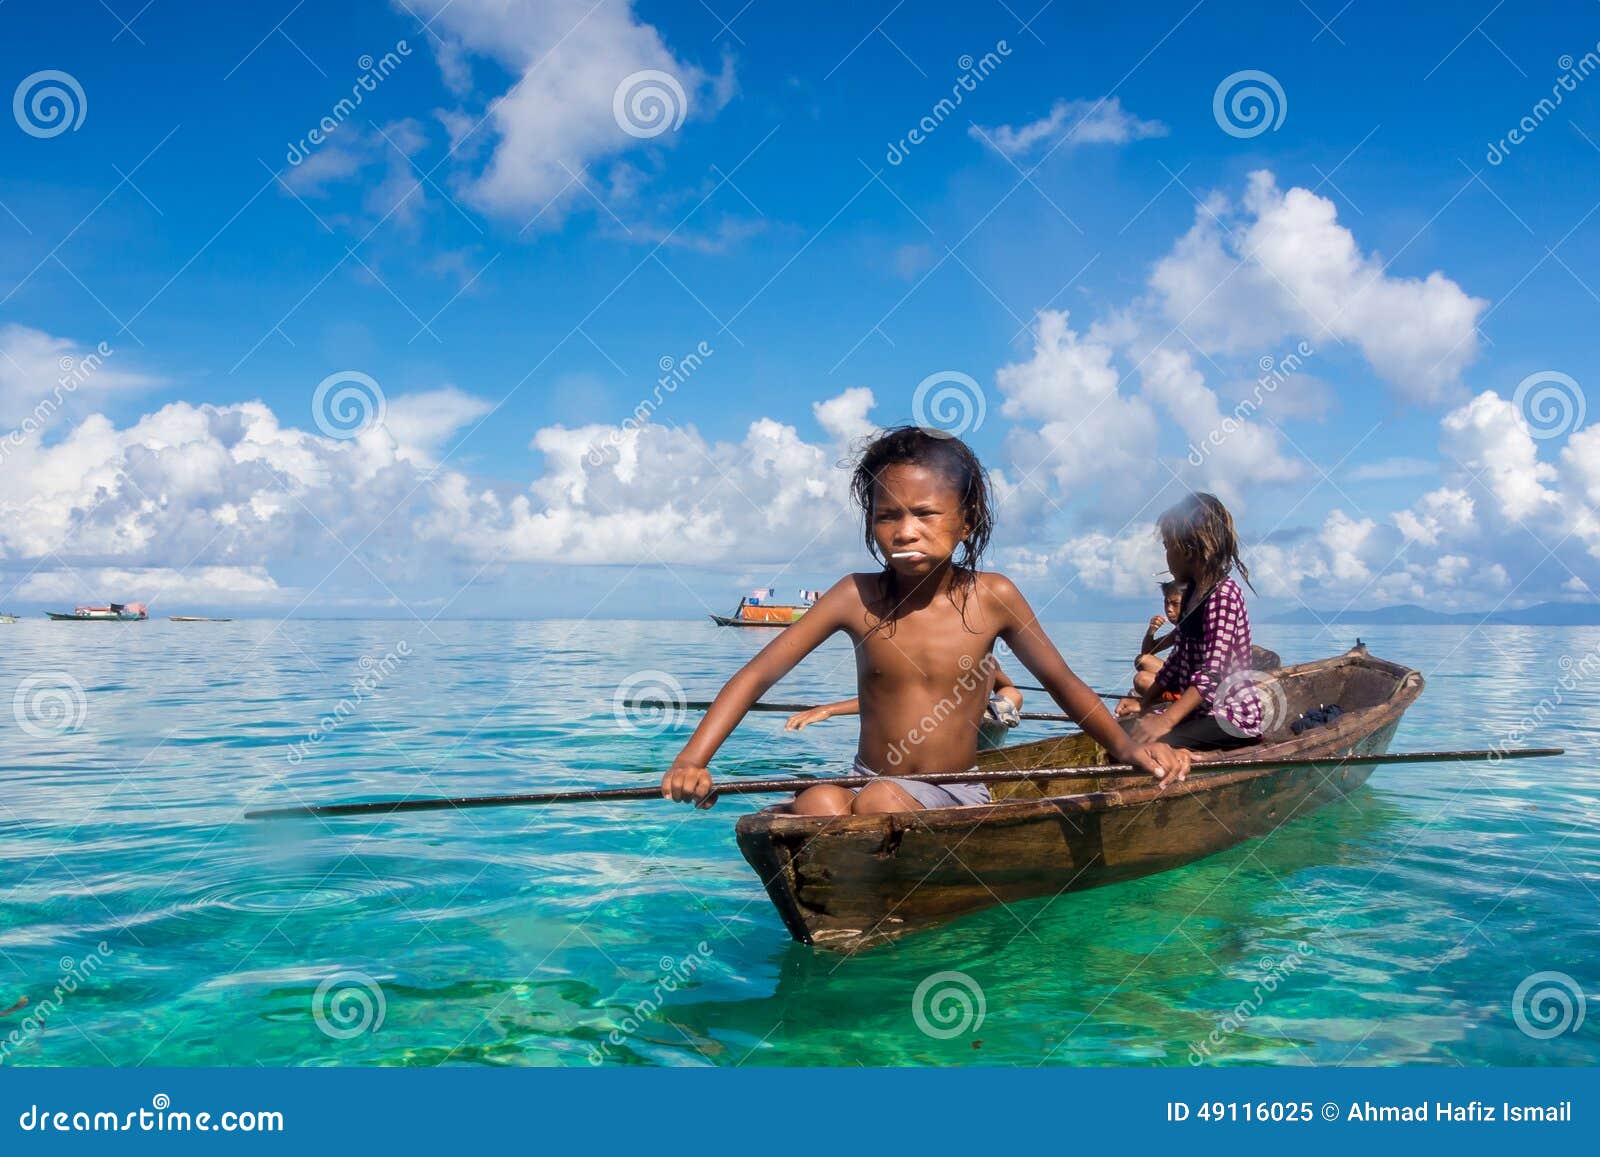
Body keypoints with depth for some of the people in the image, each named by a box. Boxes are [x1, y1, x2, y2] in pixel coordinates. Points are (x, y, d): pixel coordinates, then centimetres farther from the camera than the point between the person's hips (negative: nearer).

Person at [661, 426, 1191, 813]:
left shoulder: (993, 597, -5)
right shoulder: (858, 597, -5)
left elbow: (1062, 681, 8)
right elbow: (757, 674, -6)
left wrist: (1126, 746, -8)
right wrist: (692, 759, -20)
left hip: (957, 800, 0)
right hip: (870, 788, 1)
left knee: (880, 800, -32)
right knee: (816, 802, -32)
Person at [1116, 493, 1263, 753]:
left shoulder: (1223, 594, -16)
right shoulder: (1193, 593, 16)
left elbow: (1213, 673, -25)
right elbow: (1179, 660, 20)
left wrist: (1166, 720, -32)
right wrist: (1143, 702, 13)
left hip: (1231, 715, -10)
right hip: (1200, 709, 10)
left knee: (1142, 744, -29)